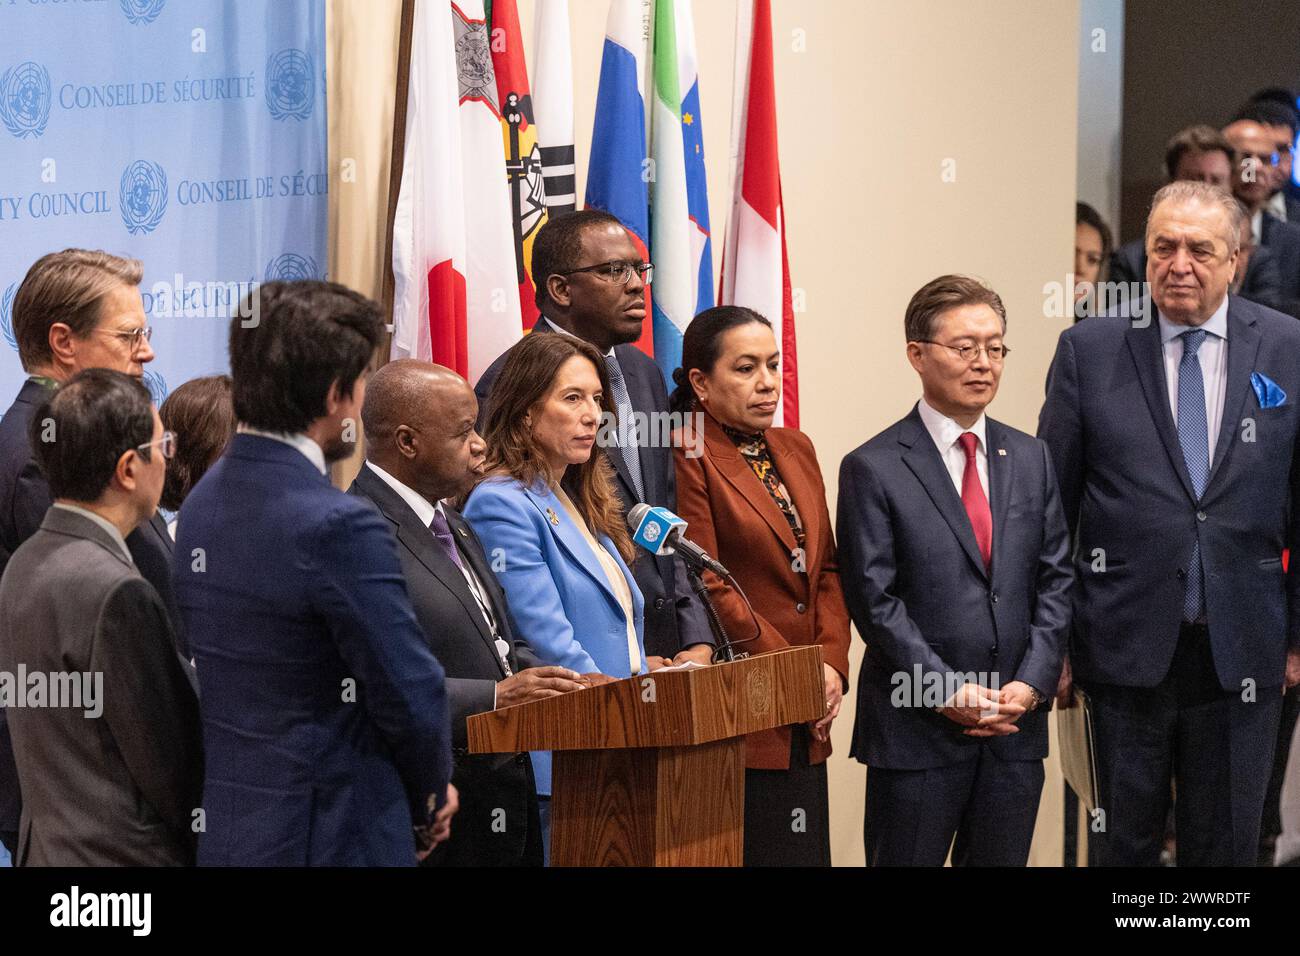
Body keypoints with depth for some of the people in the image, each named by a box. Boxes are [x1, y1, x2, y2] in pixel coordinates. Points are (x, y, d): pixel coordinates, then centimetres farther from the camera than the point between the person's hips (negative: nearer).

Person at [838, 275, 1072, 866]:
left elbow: (1055, 583, 9)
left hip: (1016, 726, 5)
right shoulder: (873, 469, -4)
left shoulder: (1030, 460, 12)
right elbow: (875, 600, -9)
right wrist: (948, 691, -14)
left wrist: (1031, 684, -5)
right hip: (914, 729, -4)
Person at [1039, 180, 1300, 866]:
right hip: (1127, 647, -1)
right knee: (1123, 842, 8)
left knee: (1226, 846, 10)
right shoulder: (1089, 351, 0)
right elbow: (1051, 505, 2)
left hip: (1241, 651, 1)